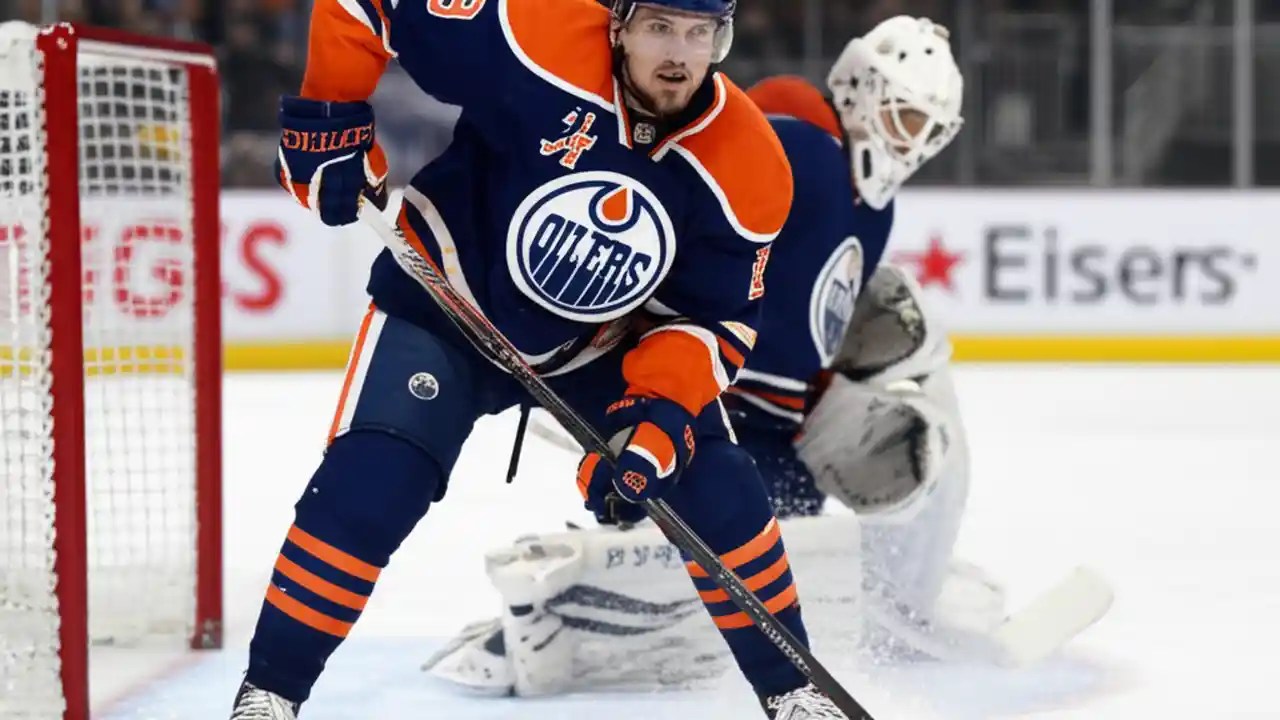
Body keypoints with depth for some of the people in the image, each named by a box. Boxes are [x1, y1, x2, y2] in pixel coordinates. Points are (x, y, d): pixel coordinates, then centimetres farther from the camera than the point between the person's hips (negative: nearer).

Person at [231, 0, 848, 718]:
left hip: (608, 341, 3)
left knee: (719, 490, -6)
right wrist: (331, 113, -23)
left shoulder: (747, 167, -21)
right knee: (367, 487, -20)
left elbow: (716, 319, -13)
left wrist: (662, 415, -28)